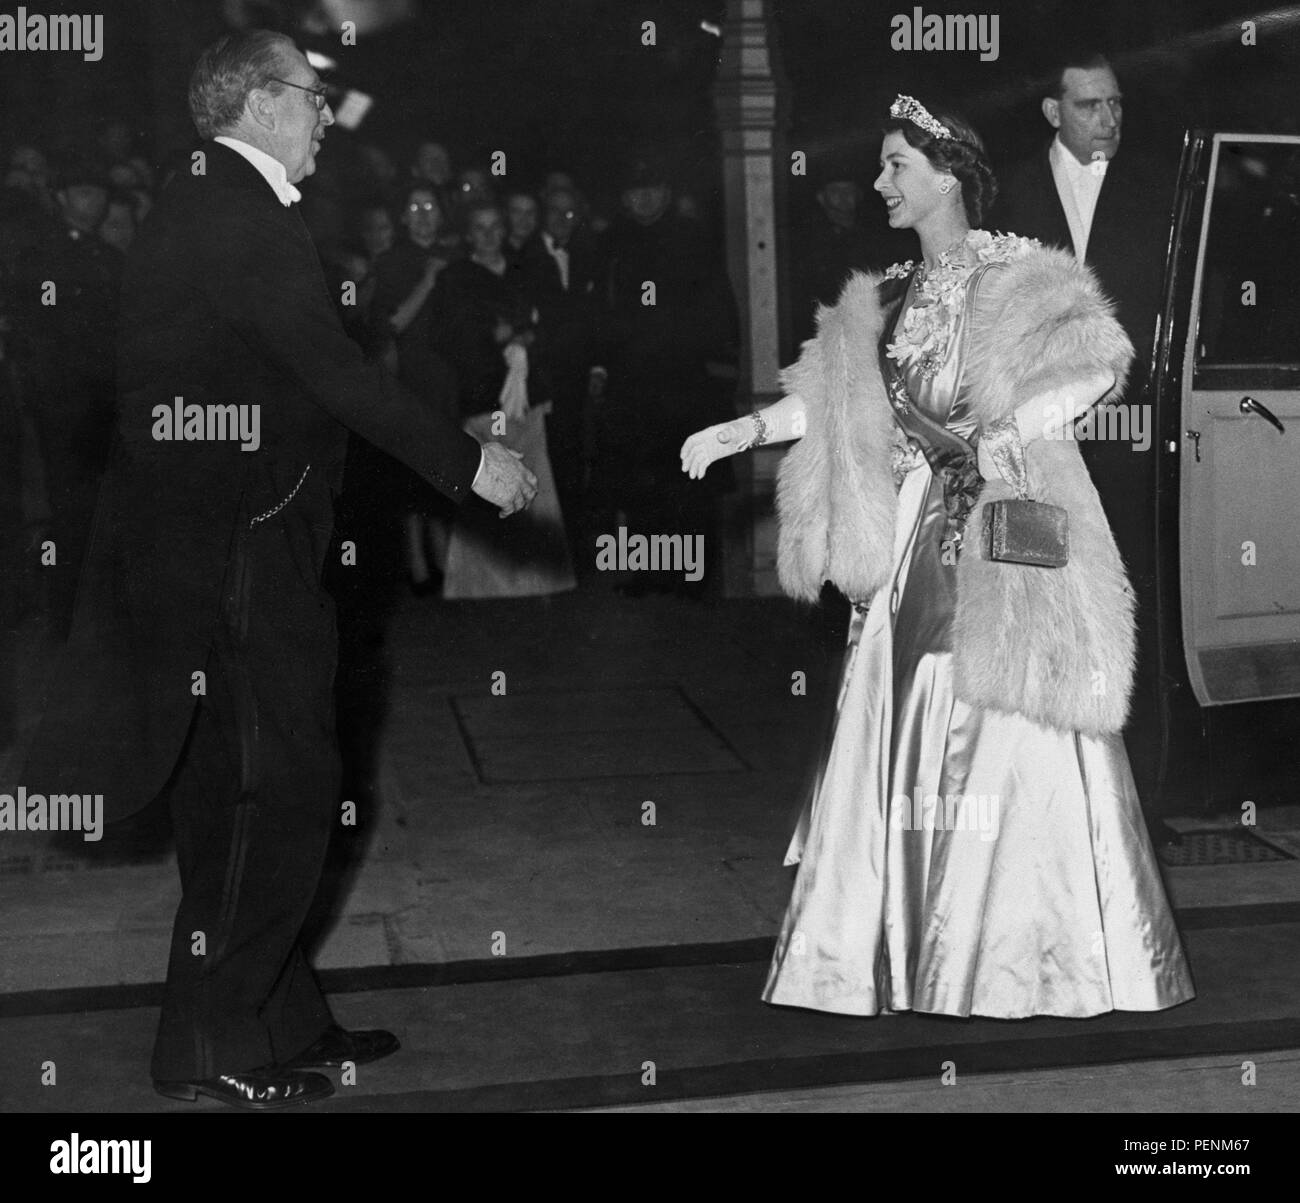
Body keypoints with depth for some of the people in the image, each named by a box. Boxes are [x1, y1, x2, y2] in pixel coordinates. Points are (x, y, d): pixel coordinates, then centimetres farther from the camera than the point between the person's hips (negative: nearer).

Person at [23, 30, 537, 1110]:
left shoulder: (194, 210, 17)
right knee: (283, 790, -3)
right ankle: (211, 1044, 6)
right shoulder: (243, 219, -15)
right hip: (236, 550, -11)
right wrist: (469, 463, -16)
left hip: (204, 548, 11)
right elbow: (334, 373, -21)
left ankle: (285, 1022, 27)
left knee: (240, 795, 15)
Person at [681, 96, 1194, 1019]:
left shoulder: (1022, 277, -2)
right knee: (903, 732, 4)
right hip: (917, 536, 5)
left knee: (1009, 734, -4)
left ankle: (1026, 956, 7)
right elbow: (827, 399, 9)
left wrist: (1001, 438, -22)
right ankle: (908, 955, 12)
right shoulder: (884, 300, 14)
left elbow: (1098, 366, -15)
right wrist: (738, 432, -4)